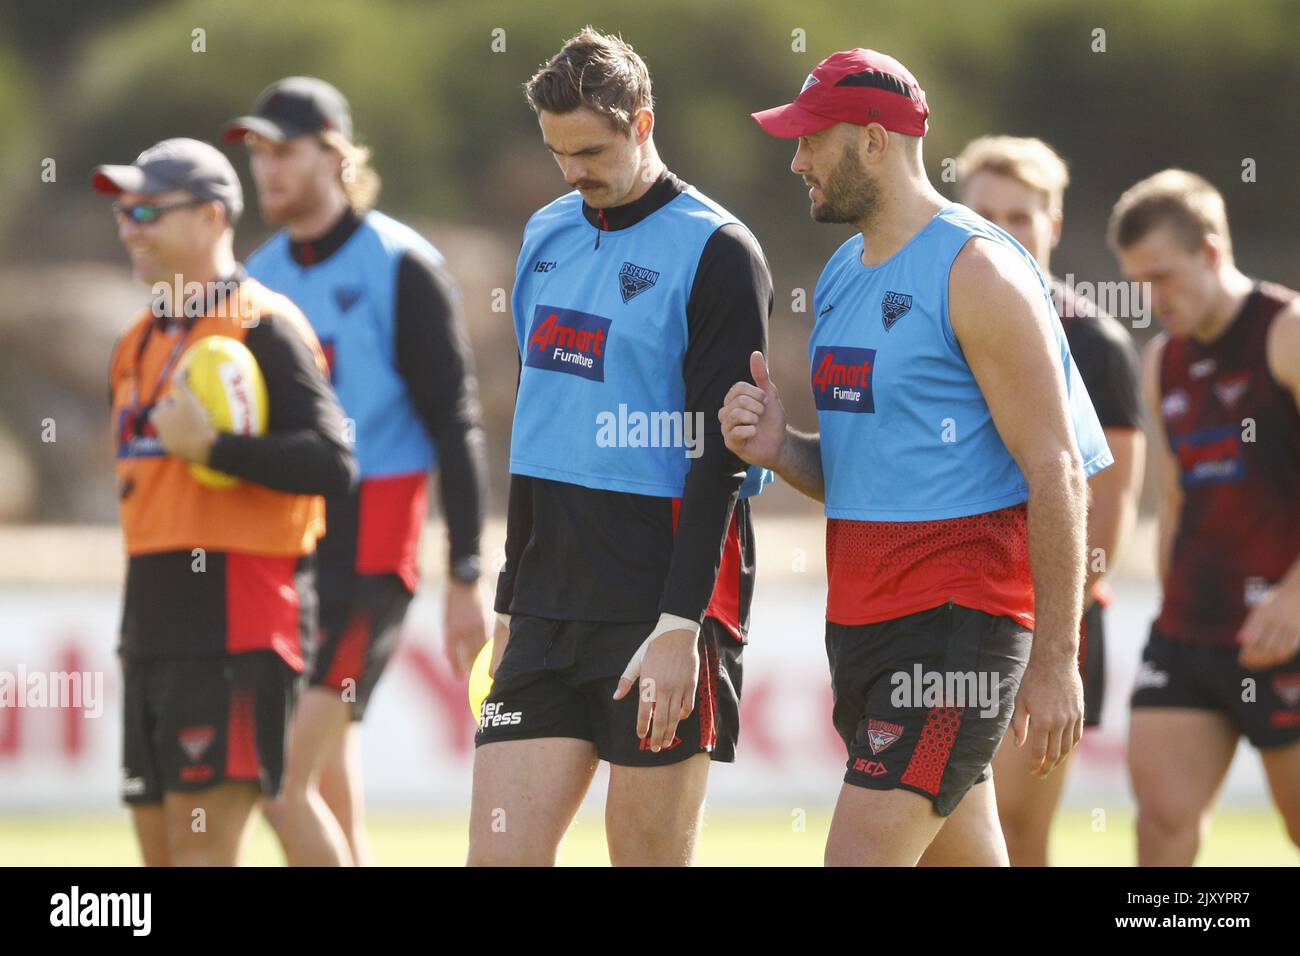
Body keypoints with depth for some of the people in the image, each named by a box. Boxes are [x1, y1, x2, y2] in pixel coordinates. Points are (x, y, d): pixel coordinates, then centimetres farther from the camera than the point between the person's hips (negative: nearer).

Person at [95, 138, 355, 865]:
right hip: (153, 627, 9)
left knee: (203, 843, -13)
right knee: (161, 845, 9)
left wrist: (212, 448, -23)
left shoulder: (264, 327, -9)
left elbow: (332, 463, -18)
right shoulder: (143, 341, 18)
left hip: (237, 626, -9)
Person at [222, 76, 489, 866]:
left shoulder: (400, 267, -5)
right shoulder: (262, 275, 14)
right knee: (335, 809, 8)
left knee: (282, 781, -17)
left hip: (367, 543, -7)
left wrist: (465, 579, -11)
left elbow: (454, 423, -6)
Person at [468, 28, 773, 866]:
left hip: (664, 605, -6)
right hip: (548, 601, 6)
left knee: (650, 858, -2)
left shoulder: (716, 253, -7)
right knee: (500, 852, -3)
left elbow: (719, 460, -12)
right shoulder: (547, 236, 15)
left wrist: (679, 626, -19)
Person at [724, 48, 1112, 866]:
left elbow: (1056, 472, -14)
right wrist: (780, 449, 0)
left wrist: (1055, 659, -18)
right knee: (960, 855, 13)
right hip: (862, 612, 9)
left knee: (860, 857, -16)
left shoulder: (976, 271, -12)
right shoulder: (841, 278, 15)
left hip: (956, 615, -9)